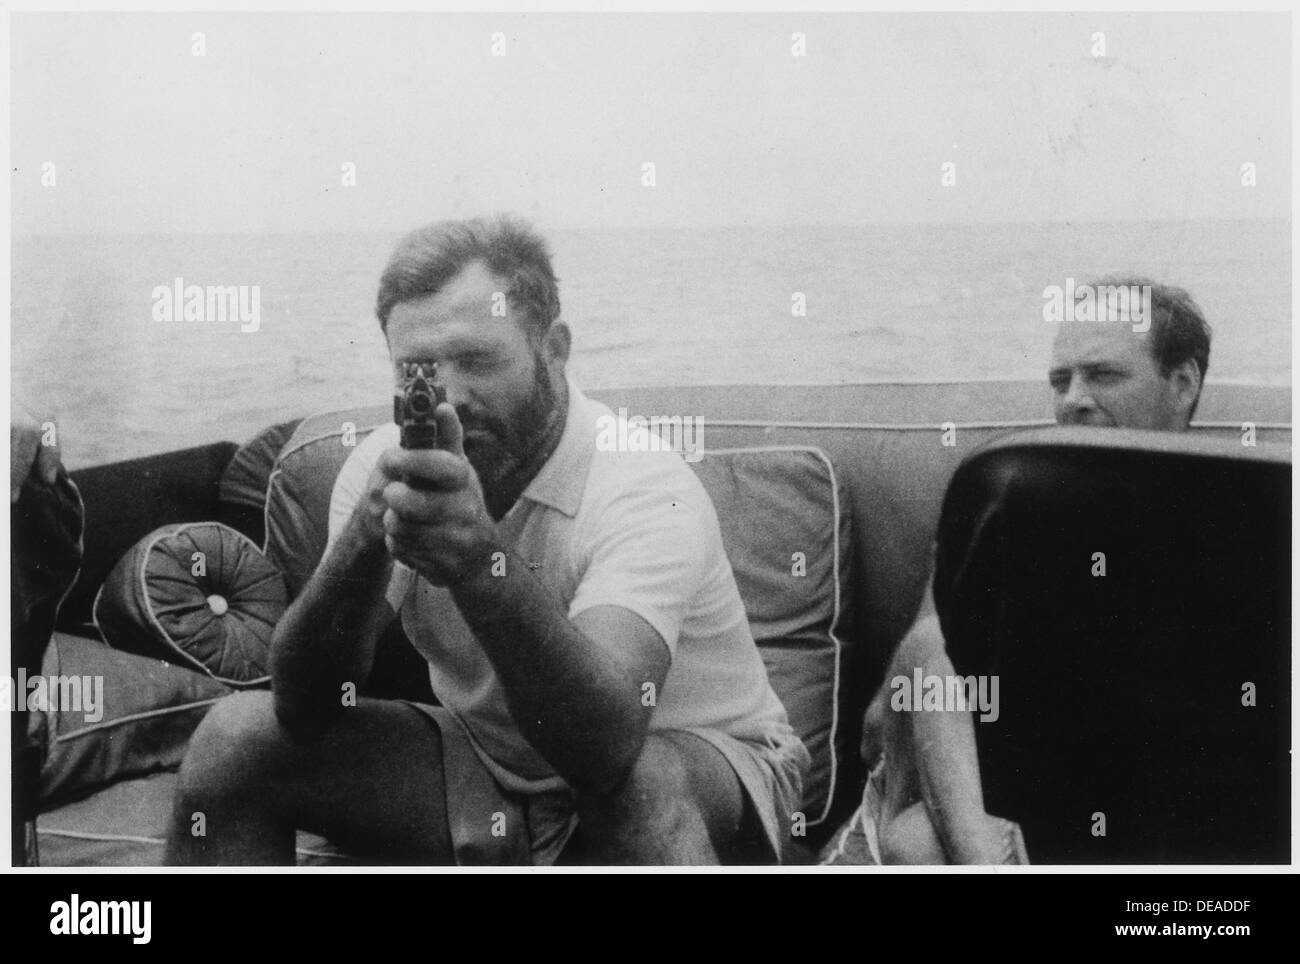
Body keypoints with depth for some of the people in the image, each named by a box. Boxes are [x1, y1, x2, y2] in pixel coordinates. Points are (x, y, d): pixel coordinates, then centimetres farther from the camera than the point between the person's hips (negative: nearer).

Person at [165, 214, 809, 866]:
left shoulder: (643, 488, -27)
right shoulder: (384, 465, -11)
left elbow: (606, 745, -42)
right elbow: (303, 711, -19)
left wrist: (480, 559, -55)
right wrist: (367, 539, -37)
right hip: (489, 763, 5)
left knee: (641, 787, -40)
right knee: (234, 736, -8)